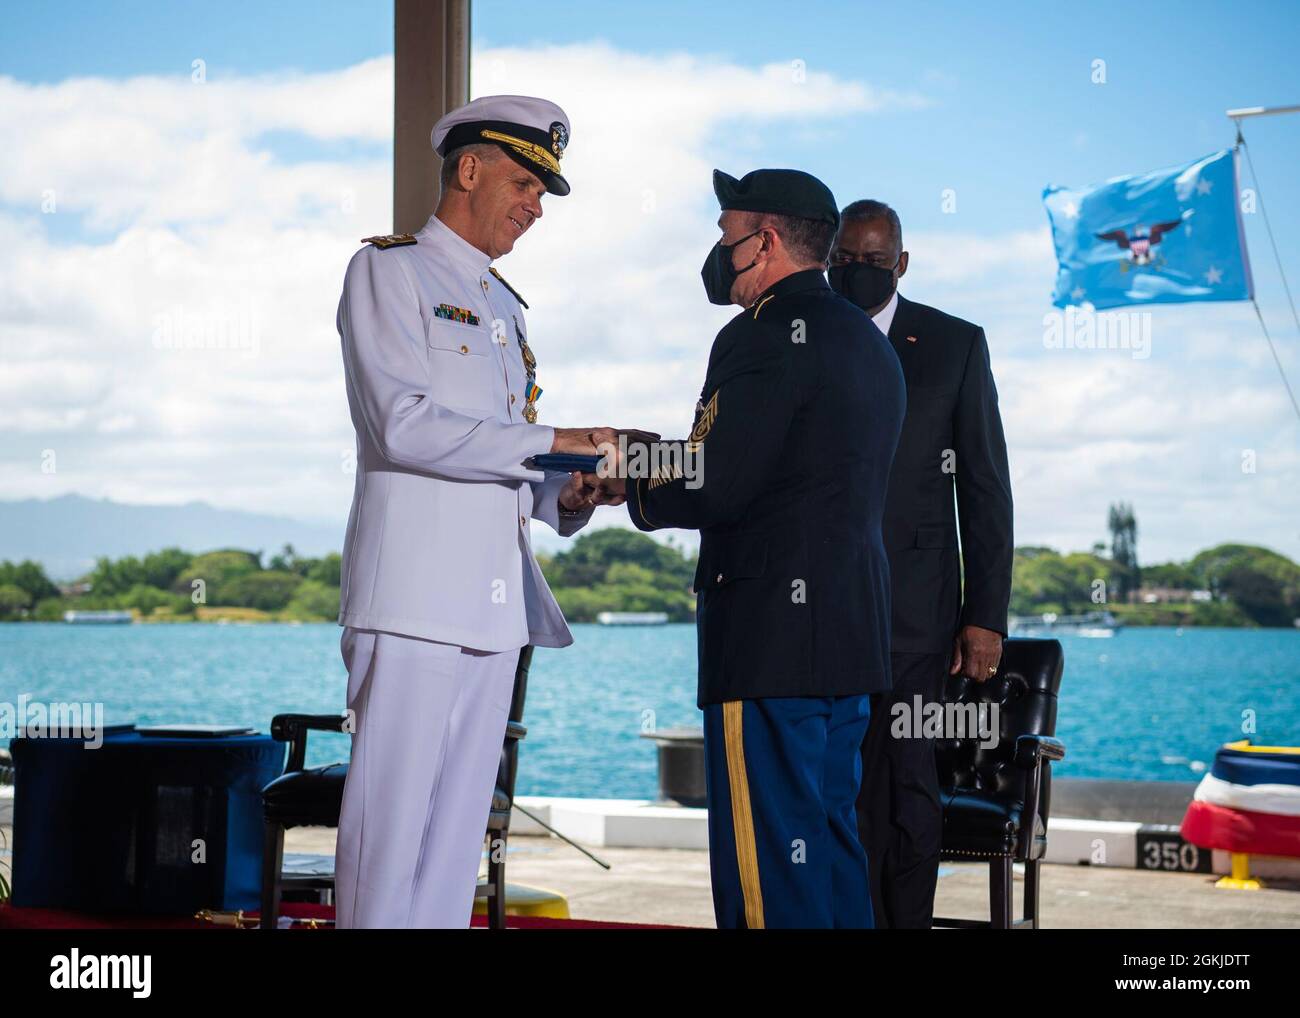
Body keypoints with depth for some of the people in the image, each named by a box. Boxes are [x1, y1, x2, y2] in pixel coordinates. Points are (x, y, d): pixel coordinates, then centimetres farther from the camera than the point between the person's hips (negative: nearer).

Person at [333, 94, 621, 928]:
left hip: (497, 599, 8)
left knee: (460, 825, 7)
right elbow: (404, 424, -14)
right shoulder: (388, 271, 0)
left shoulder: (504, 305, 24)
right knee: (391, 815, -8)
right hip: (415, 591, -7)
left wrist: (565, 496, 5)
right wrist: (552, 444, -14)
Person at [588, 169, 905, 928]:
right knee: (829, 843, 15)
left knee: (769, 861, -5)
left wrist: (630, 485, 1)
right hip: (850, 632, 10)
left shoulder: (765, 336, -12)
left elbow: (716, 492, -18)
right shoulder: (867, 340, 18)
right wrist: (654, 459, 18)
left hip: (772, 636, -10)